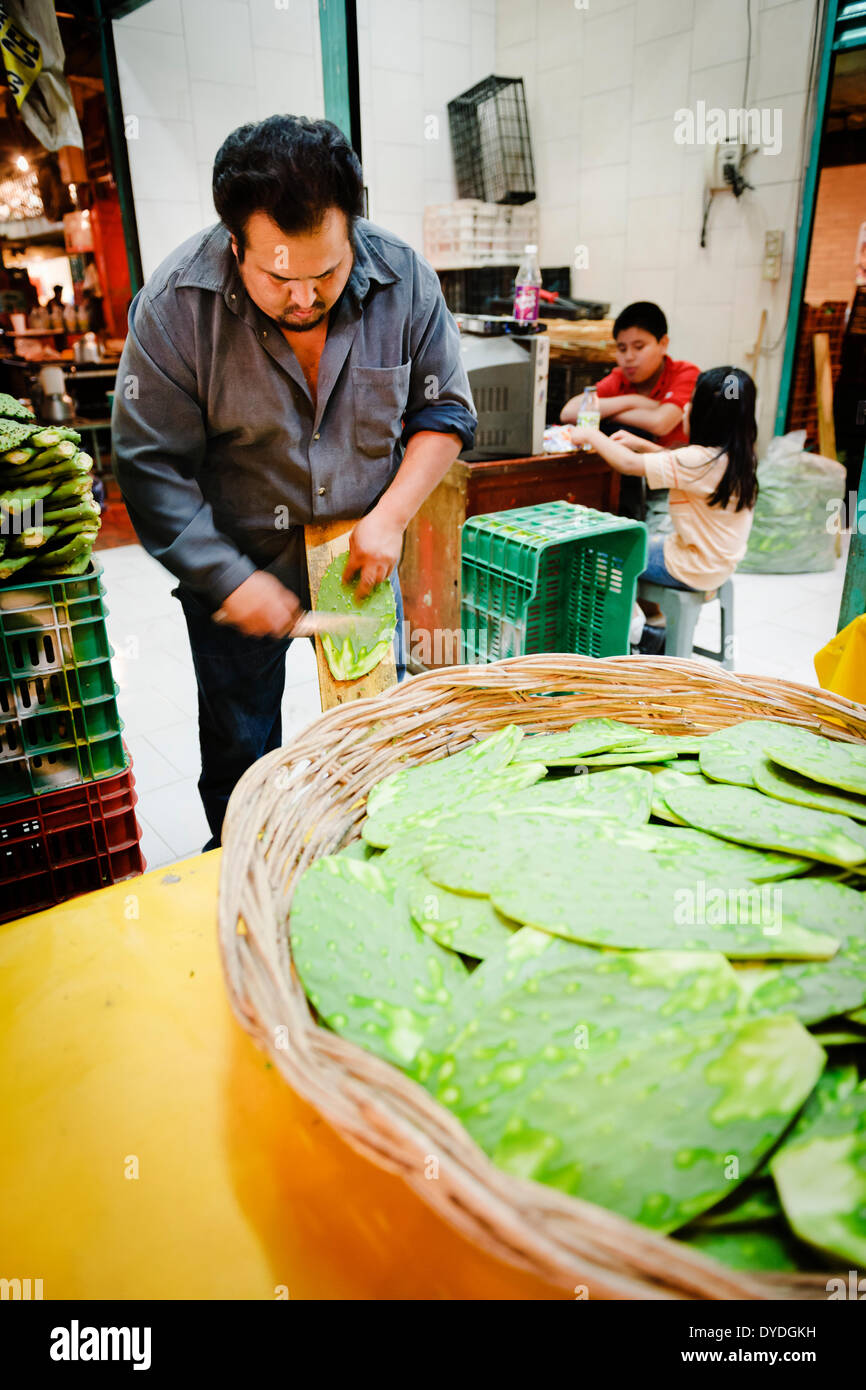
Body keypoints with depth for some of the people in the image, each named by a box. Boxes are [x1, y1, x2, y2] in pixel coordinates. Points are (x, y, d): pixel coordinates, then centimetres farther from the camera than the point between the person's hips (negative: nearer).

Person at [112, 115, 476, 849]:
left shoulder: (404, 278, -13)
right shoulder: (175, 305, -20)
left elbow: (445, 411, -3)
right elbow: (153, 466, -16)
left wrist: (390, 516, -16)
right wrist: (230, 579, -21)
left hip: (362, 553, 3)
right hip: (237, 564, -2)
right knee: (240, 746, 12)